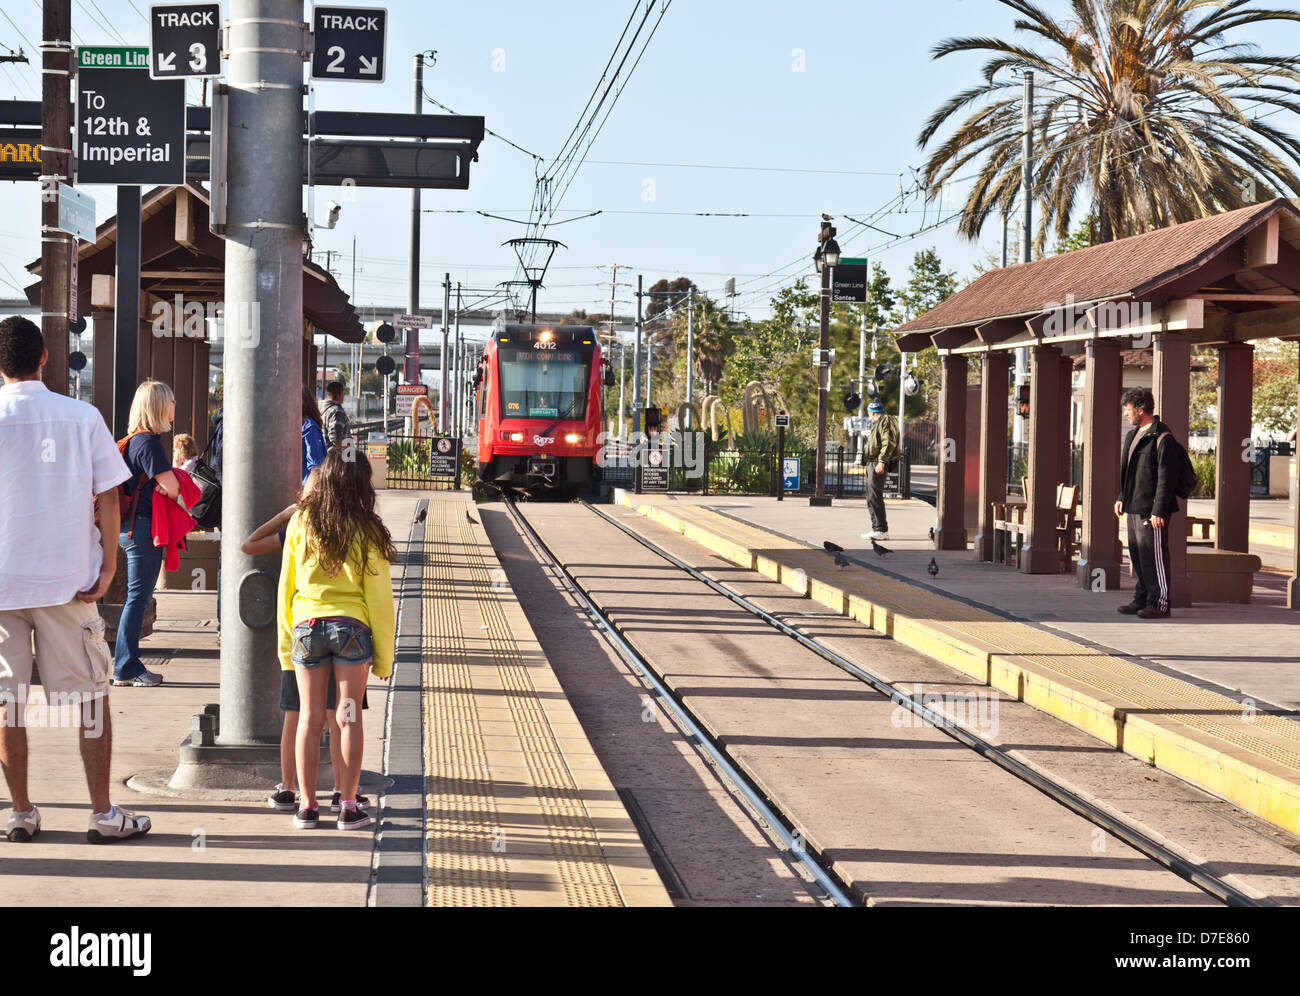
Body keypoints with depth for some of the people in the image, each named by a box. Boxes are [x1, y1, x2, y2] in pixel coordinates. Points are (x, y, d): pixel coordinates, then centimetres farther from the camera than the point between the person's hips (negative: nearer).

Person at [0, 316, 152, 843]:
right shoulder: (82, 417, -2)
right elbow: (108, 497, -4)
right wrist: (108, 567, 1)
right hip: (67, 581, 0)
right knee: (92, 698, 9)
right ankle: (103, 813, 10)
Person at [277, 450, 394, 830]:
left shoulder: (300, 523, 2)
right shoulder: (366, 530, -4)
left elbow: (286, 585, 5)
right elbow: (378, 595, -3)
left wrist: (286, 642, 12)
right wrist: (384, 653, 4)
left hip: (306, 625, 2)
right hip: (352, 626, -2)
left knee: (310, 716, 7)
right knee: (349, 717, 4)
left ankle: (307, 806, 9)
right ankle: (348, 806, 6)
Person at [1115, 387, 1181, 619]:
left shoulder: (1161, 437, -15)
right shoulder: (1133, 435, 16)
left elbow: (1167, 477, -18)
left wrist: (1159, 511, -20)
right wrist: (1122, 497, 19)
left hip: (1151, 510, -10)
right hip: (1134, 507, 10)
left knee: (1154, 556, -7)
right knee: (1137, 555, 14)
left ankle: (1160, 603, -2)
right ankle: (1142, 598, 23)